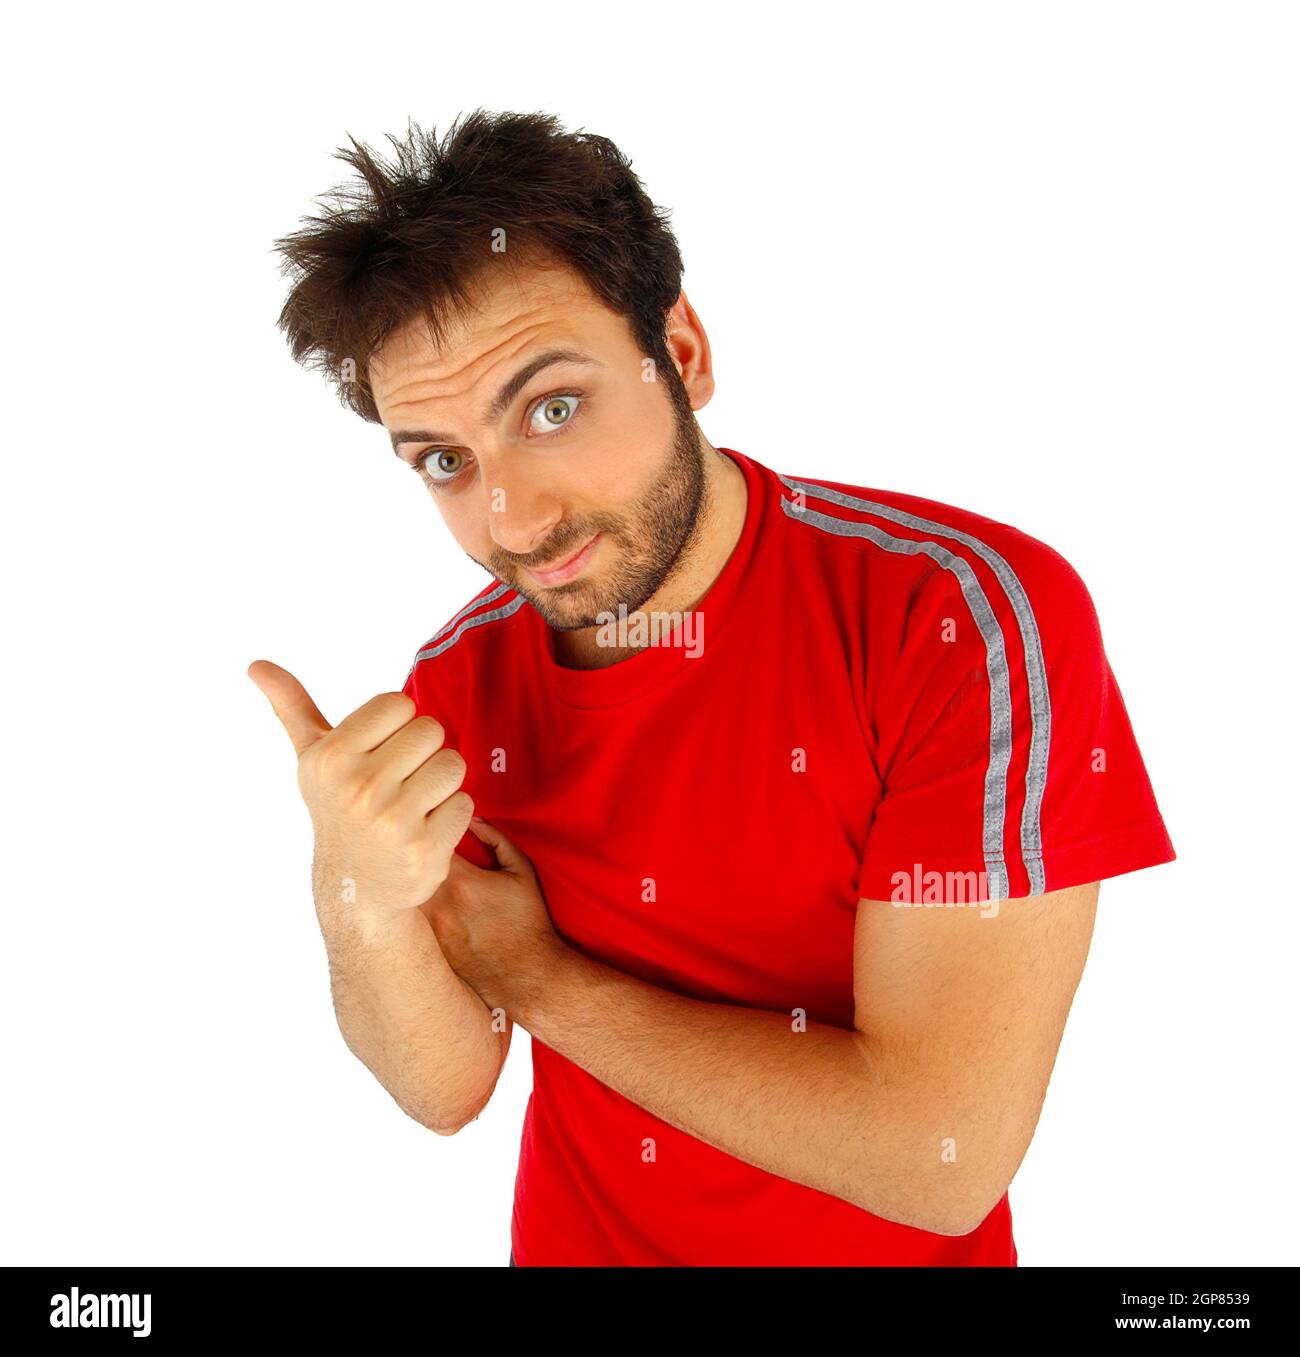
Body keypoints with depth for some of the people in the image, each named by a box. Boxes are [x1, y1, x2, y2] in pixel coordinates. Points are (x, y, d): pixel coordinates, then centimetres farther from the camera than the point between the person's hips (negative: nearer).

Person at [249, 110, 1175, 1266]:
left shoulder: (975, 614, -28)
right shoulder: (456, 681, -12)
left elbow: (945, 1157, -29)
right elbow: (448, 1088, -9)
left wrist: (538, 976, -19)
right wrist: (363, 914, -31)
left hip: (889, 1241, -3)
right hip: (574, 1238, 4)